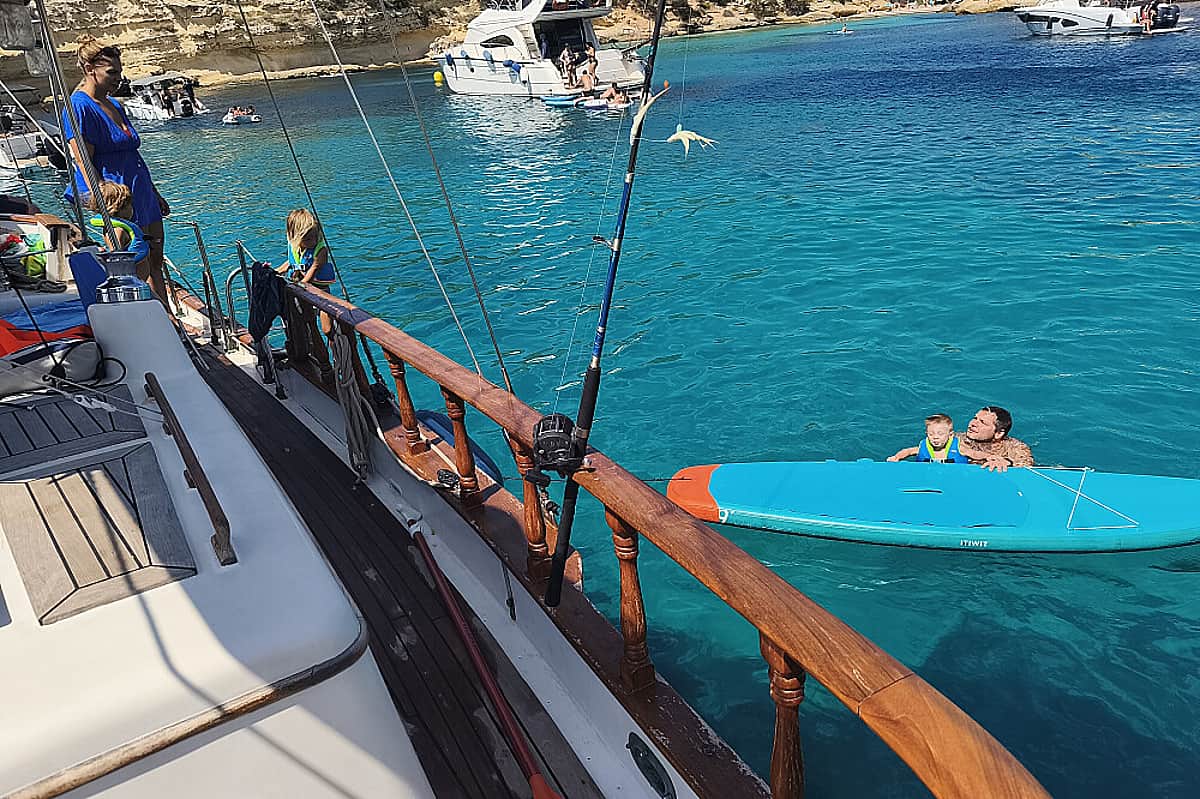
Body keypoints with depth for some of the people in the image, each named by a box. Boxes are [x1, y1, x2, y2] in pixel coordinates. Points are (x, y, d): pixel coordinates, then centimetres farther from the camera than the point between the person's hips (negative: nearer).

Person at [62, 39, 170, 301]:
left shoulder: (114, 105, 16)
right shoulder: (79, 106, -10)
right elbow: (85, 164, -15)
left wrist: (156, 195, 24)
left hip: (142, 195, 9)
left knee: (156, 265, 11)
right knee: (140, 272, -6)